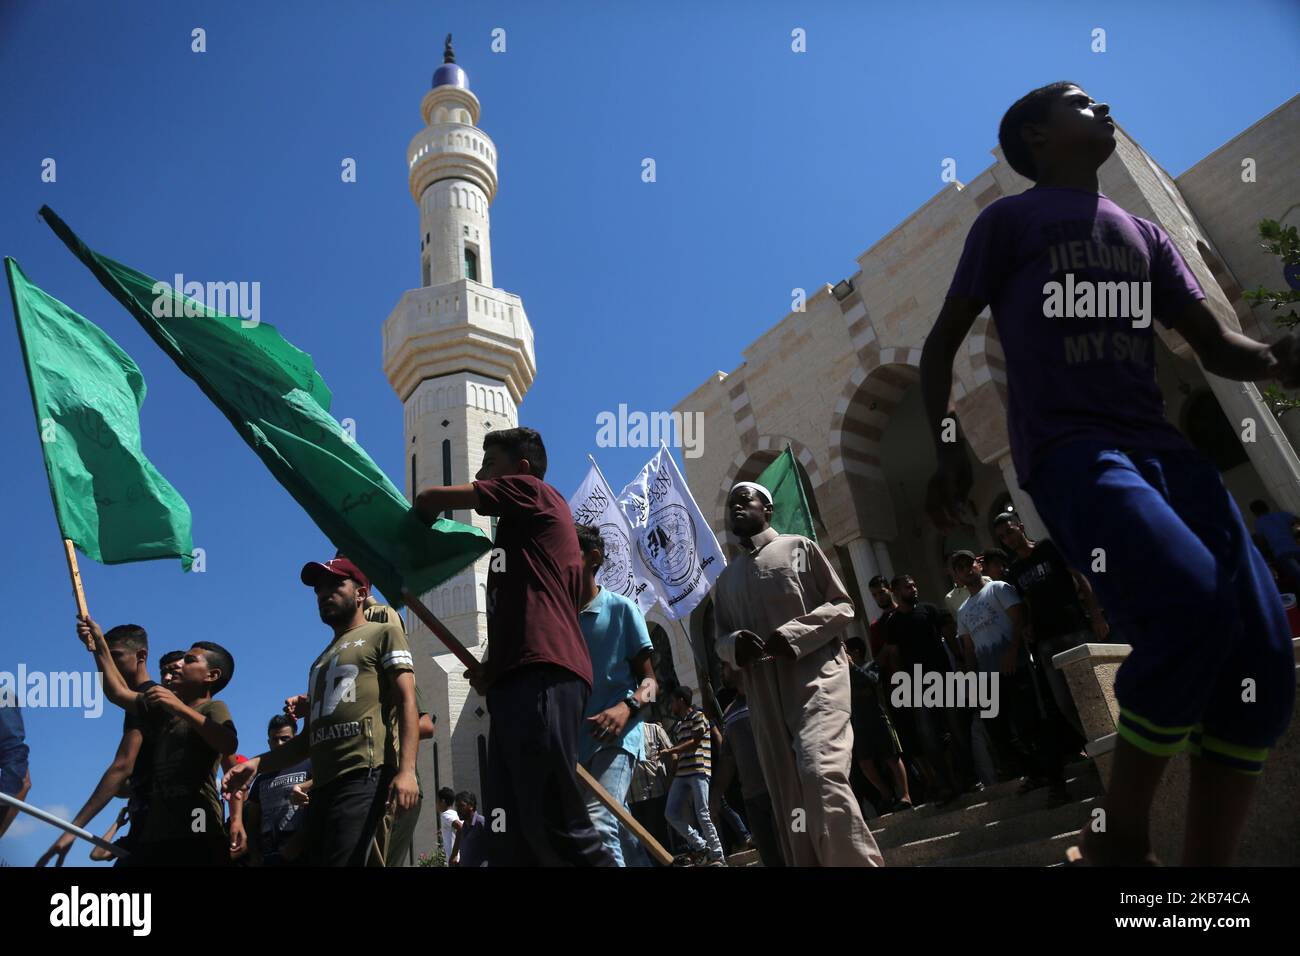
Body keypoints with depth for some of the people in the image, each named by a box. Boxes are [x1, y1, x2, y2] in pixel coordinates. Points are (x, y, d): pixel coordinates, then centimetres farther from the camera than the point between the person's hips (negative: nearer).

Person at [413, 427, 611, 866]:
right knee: (510, 837, 2)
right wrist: (492, 669, 14)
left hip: (542, 679, -9)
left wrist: (418, 524, 30)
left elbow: (432, 499, 8)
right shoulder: (522, 533, 33)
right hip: (517, 683, 10)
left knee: (554, 826, -15)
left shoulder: (533, 492, 9)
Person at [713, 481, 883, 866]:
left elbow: (842, 606, 3)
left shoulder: (799, 547, 9)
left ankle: (858, 860, -17)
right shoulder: (725, 580, 23)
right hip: (765, 697, 5)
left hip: (816, 677, -5)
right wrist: (736, 644, -3)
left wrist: (793, 635, -13)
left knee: (820, 771, -25)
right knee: (788, 798, 2)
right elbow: (721, 640, 23)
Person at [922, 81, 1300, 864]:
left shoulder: (1146, 234, 28)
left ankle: (1207, 866, 3)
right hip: (1070, 449, -6)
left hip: (1162, 446, 6)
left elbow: (1216, 344, 21)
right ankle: (1121, 835, -9)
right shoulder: (1009, 221, 13)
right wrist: (949, 451, -2)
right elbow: (943, 342, 11)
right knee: (1192, 604, -30)